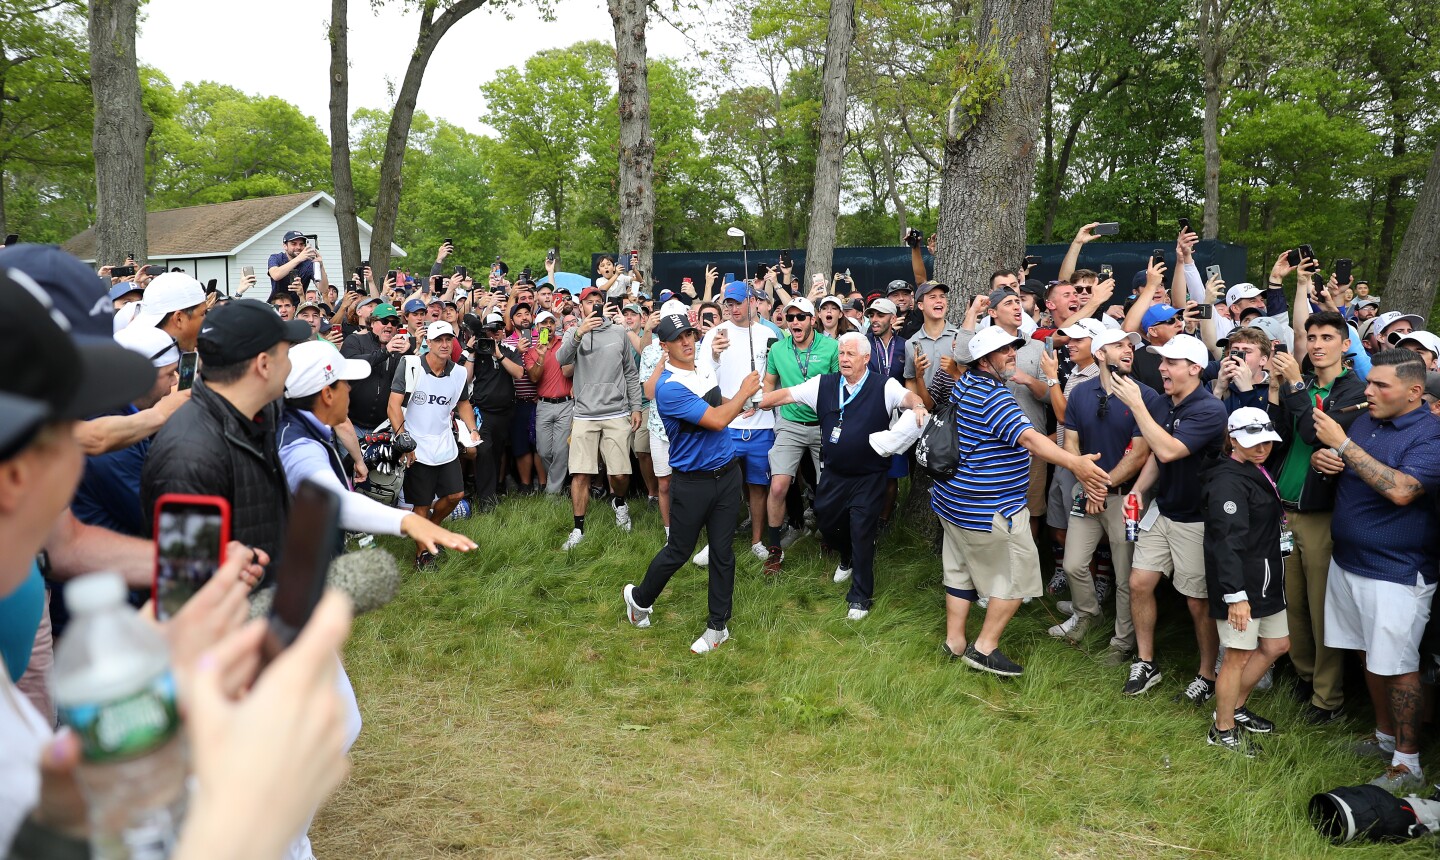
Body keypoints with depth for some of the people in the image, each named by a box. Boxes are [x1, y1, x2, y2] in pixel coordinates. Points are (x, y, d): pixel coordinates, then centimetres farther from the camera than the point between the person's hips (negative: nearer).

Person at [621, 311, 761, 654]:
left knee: (723, 552, 9)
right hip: (692, 482, -6)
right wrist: (744, 392, -10)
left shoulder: (705, 369, 6)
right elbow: (716, 420, -23)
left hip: (727, 473, 6)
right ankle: (639, 597, 34)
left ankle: (718, 626, 21)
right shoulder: (669, 387, -21)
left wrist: (740, 400, 7)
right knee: (677, 552, 8)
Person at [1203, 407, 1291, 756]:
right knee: (1239, 655, -1)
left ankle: (1235, 707, 34)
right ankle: (1223, 730, 14)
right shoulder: (1228, 482, -18)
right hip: (1239, 584, -10)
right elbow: (1228, 542, -24)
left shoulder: (1258, 473, 13)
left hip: (1265, 580, 10)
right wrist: (1235, 595, -27)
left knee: (1277, 645, 18)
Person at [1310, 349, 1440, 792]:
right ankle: (1385, 736, 33)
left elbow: (1401, 489, -32)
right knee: (1370, 656, 17)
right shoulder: (1365, 420, 6)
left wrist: (1343, 444, -29)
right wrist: (1322, 459, -8)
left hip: (1396, 572, -7)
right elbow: (1333, 462, 17)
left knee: (1397, 665, 0)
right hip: (1348, 562, 7)